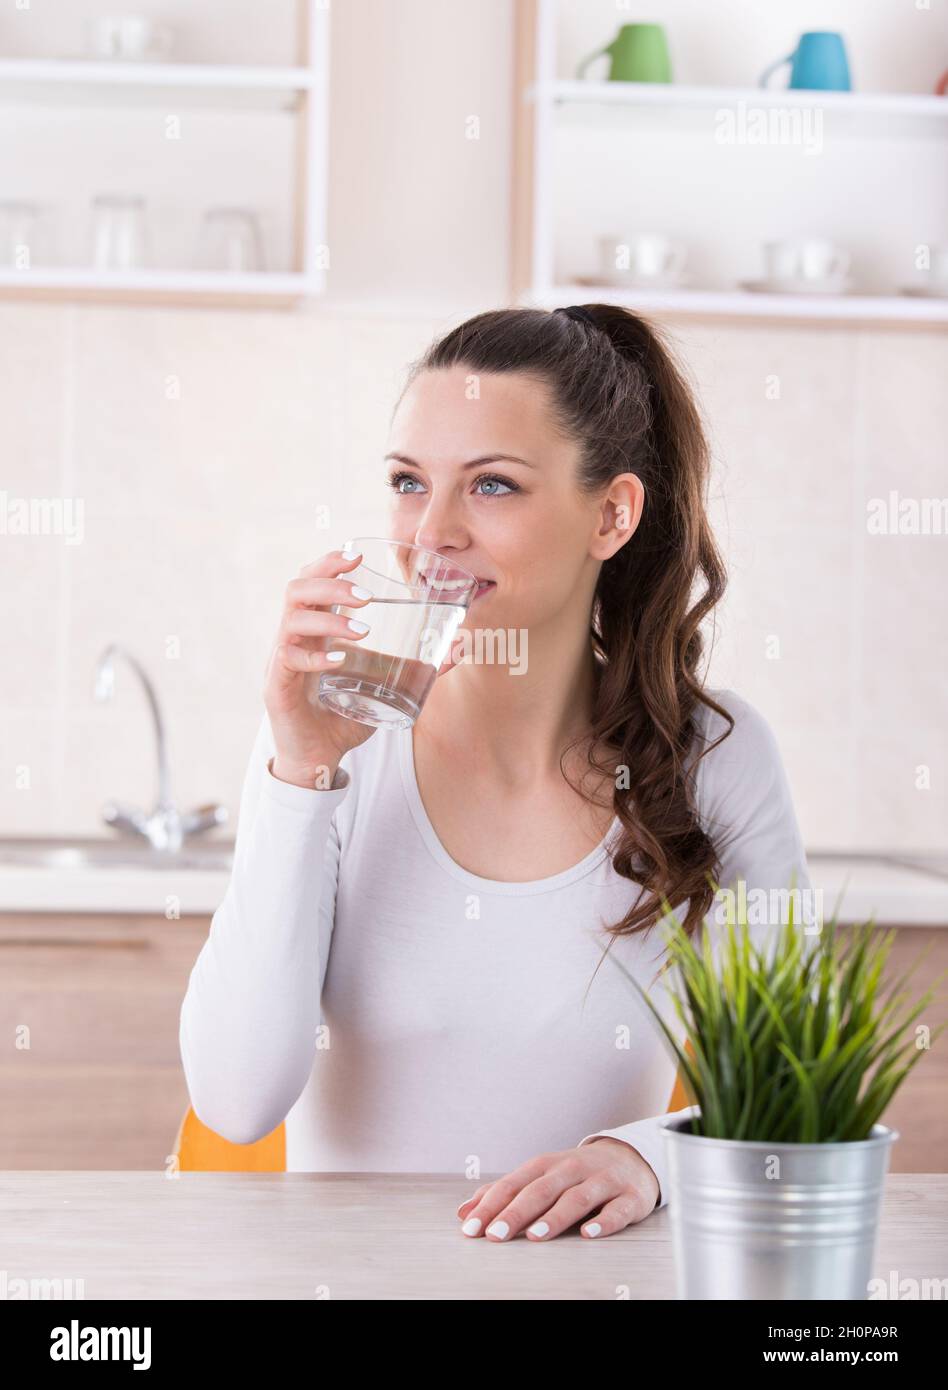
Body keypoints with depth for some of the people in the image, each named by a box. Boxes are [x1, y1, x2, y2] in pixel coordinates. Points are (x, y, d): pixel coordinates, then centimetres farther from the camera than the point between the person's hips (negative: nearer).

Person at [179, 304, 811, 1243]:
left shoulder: (715, 756, -2)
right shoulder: (331, 741, -2)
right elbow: (235, 1106, -11)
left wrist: (646, 1155, -16)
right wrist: (300, 774, -16)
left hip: (591, 1277, 1)